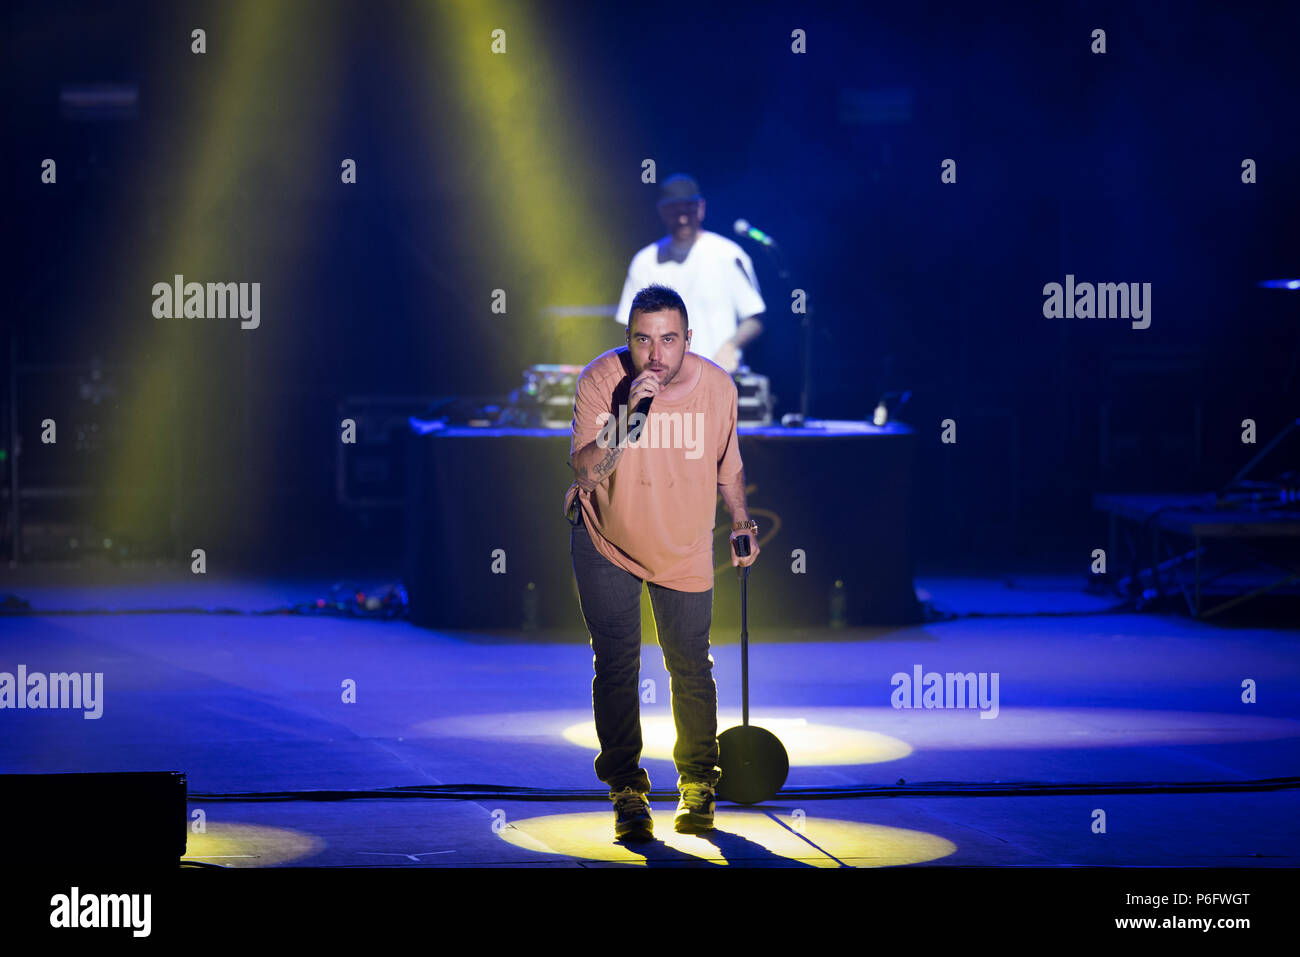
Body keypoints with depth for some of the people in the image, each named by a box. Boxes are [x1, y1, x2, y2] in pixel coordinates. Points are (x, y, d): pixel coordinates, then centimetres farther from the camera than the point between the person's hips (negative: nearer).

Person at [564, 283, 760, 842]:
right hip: (607, 543, -2)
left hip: (685, 550, 2)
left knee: (691, 667, 7)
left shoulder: (717, 386, -14)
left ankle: (698, 785, 24)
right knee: (616, 665, -5)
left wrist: (741, 523, 11)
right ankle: (627, 791, 6)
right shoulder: (601, 380, -23)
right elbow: (586, 473, -31)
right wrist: (628, 414, -42)